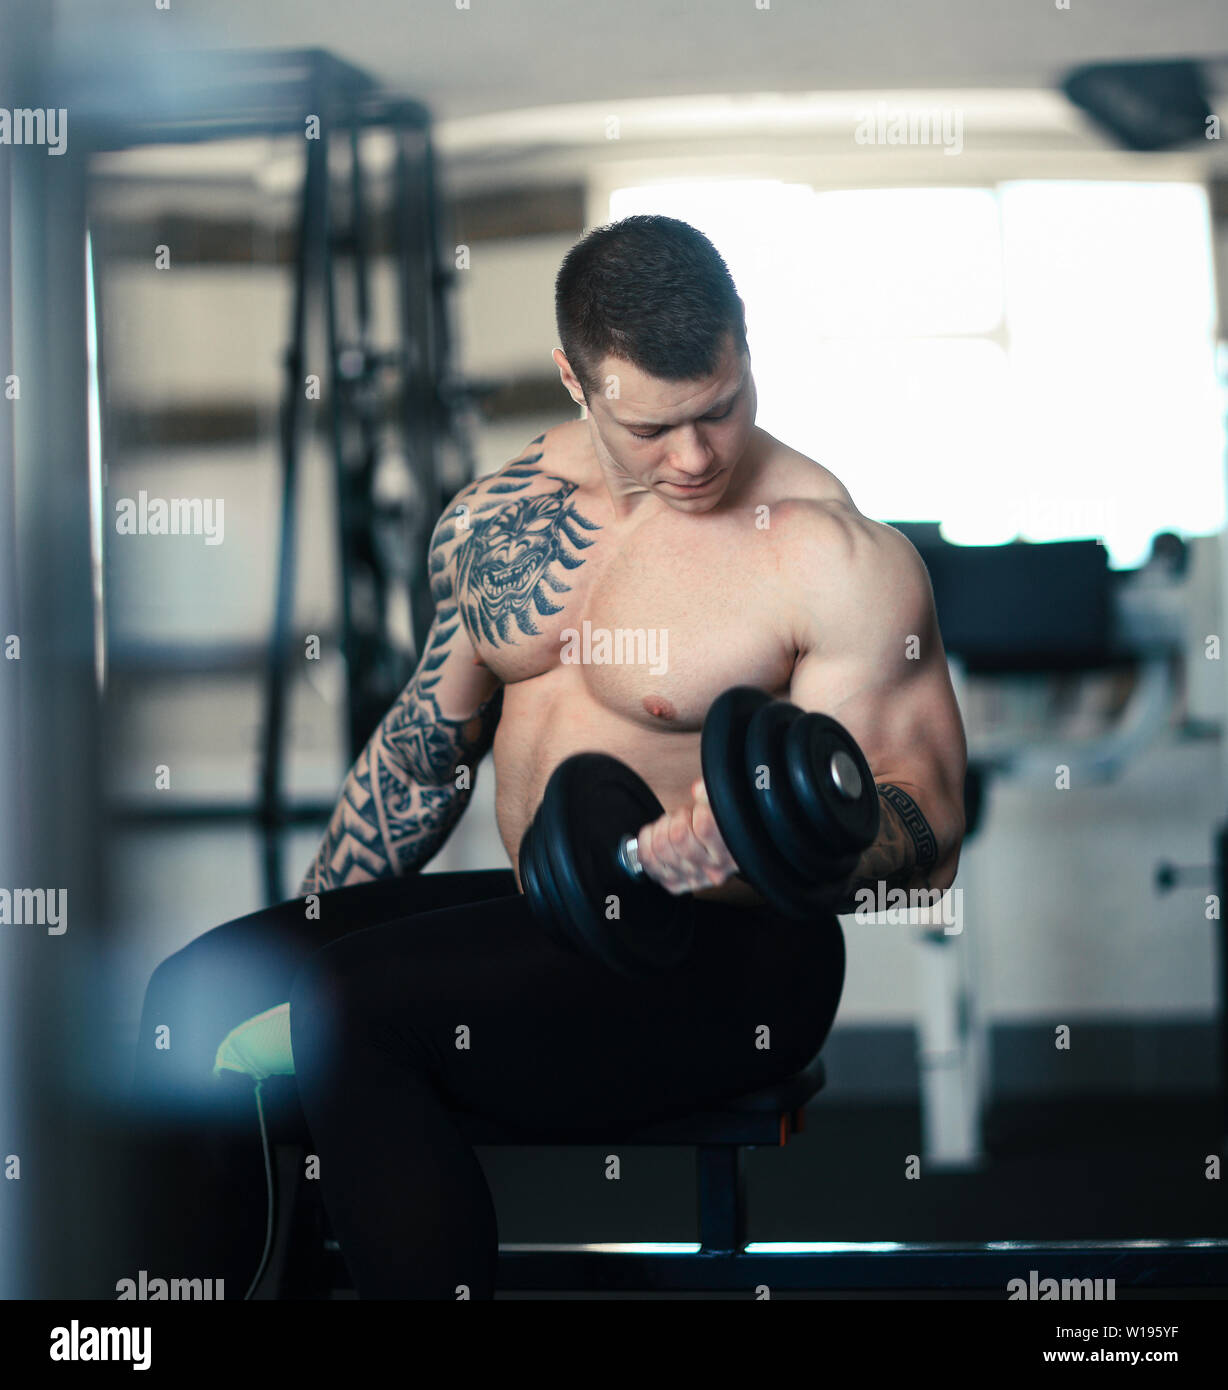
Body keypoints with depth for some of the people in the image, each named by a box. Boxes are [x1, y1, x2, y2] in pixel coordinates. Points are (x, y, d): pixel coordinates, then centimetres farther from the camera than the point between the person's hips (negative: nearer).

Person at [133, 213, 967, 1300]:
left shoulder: (836, 555, -13)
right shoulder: (497, 514, 7)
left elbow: (928, 835, -15)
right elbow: (424, 743, 20)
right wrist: (306, 928, 19)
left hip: (723, 963, -7)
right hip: (543, 921, 7)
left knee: (330, 1012, -26)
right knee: (200, 991, -10)